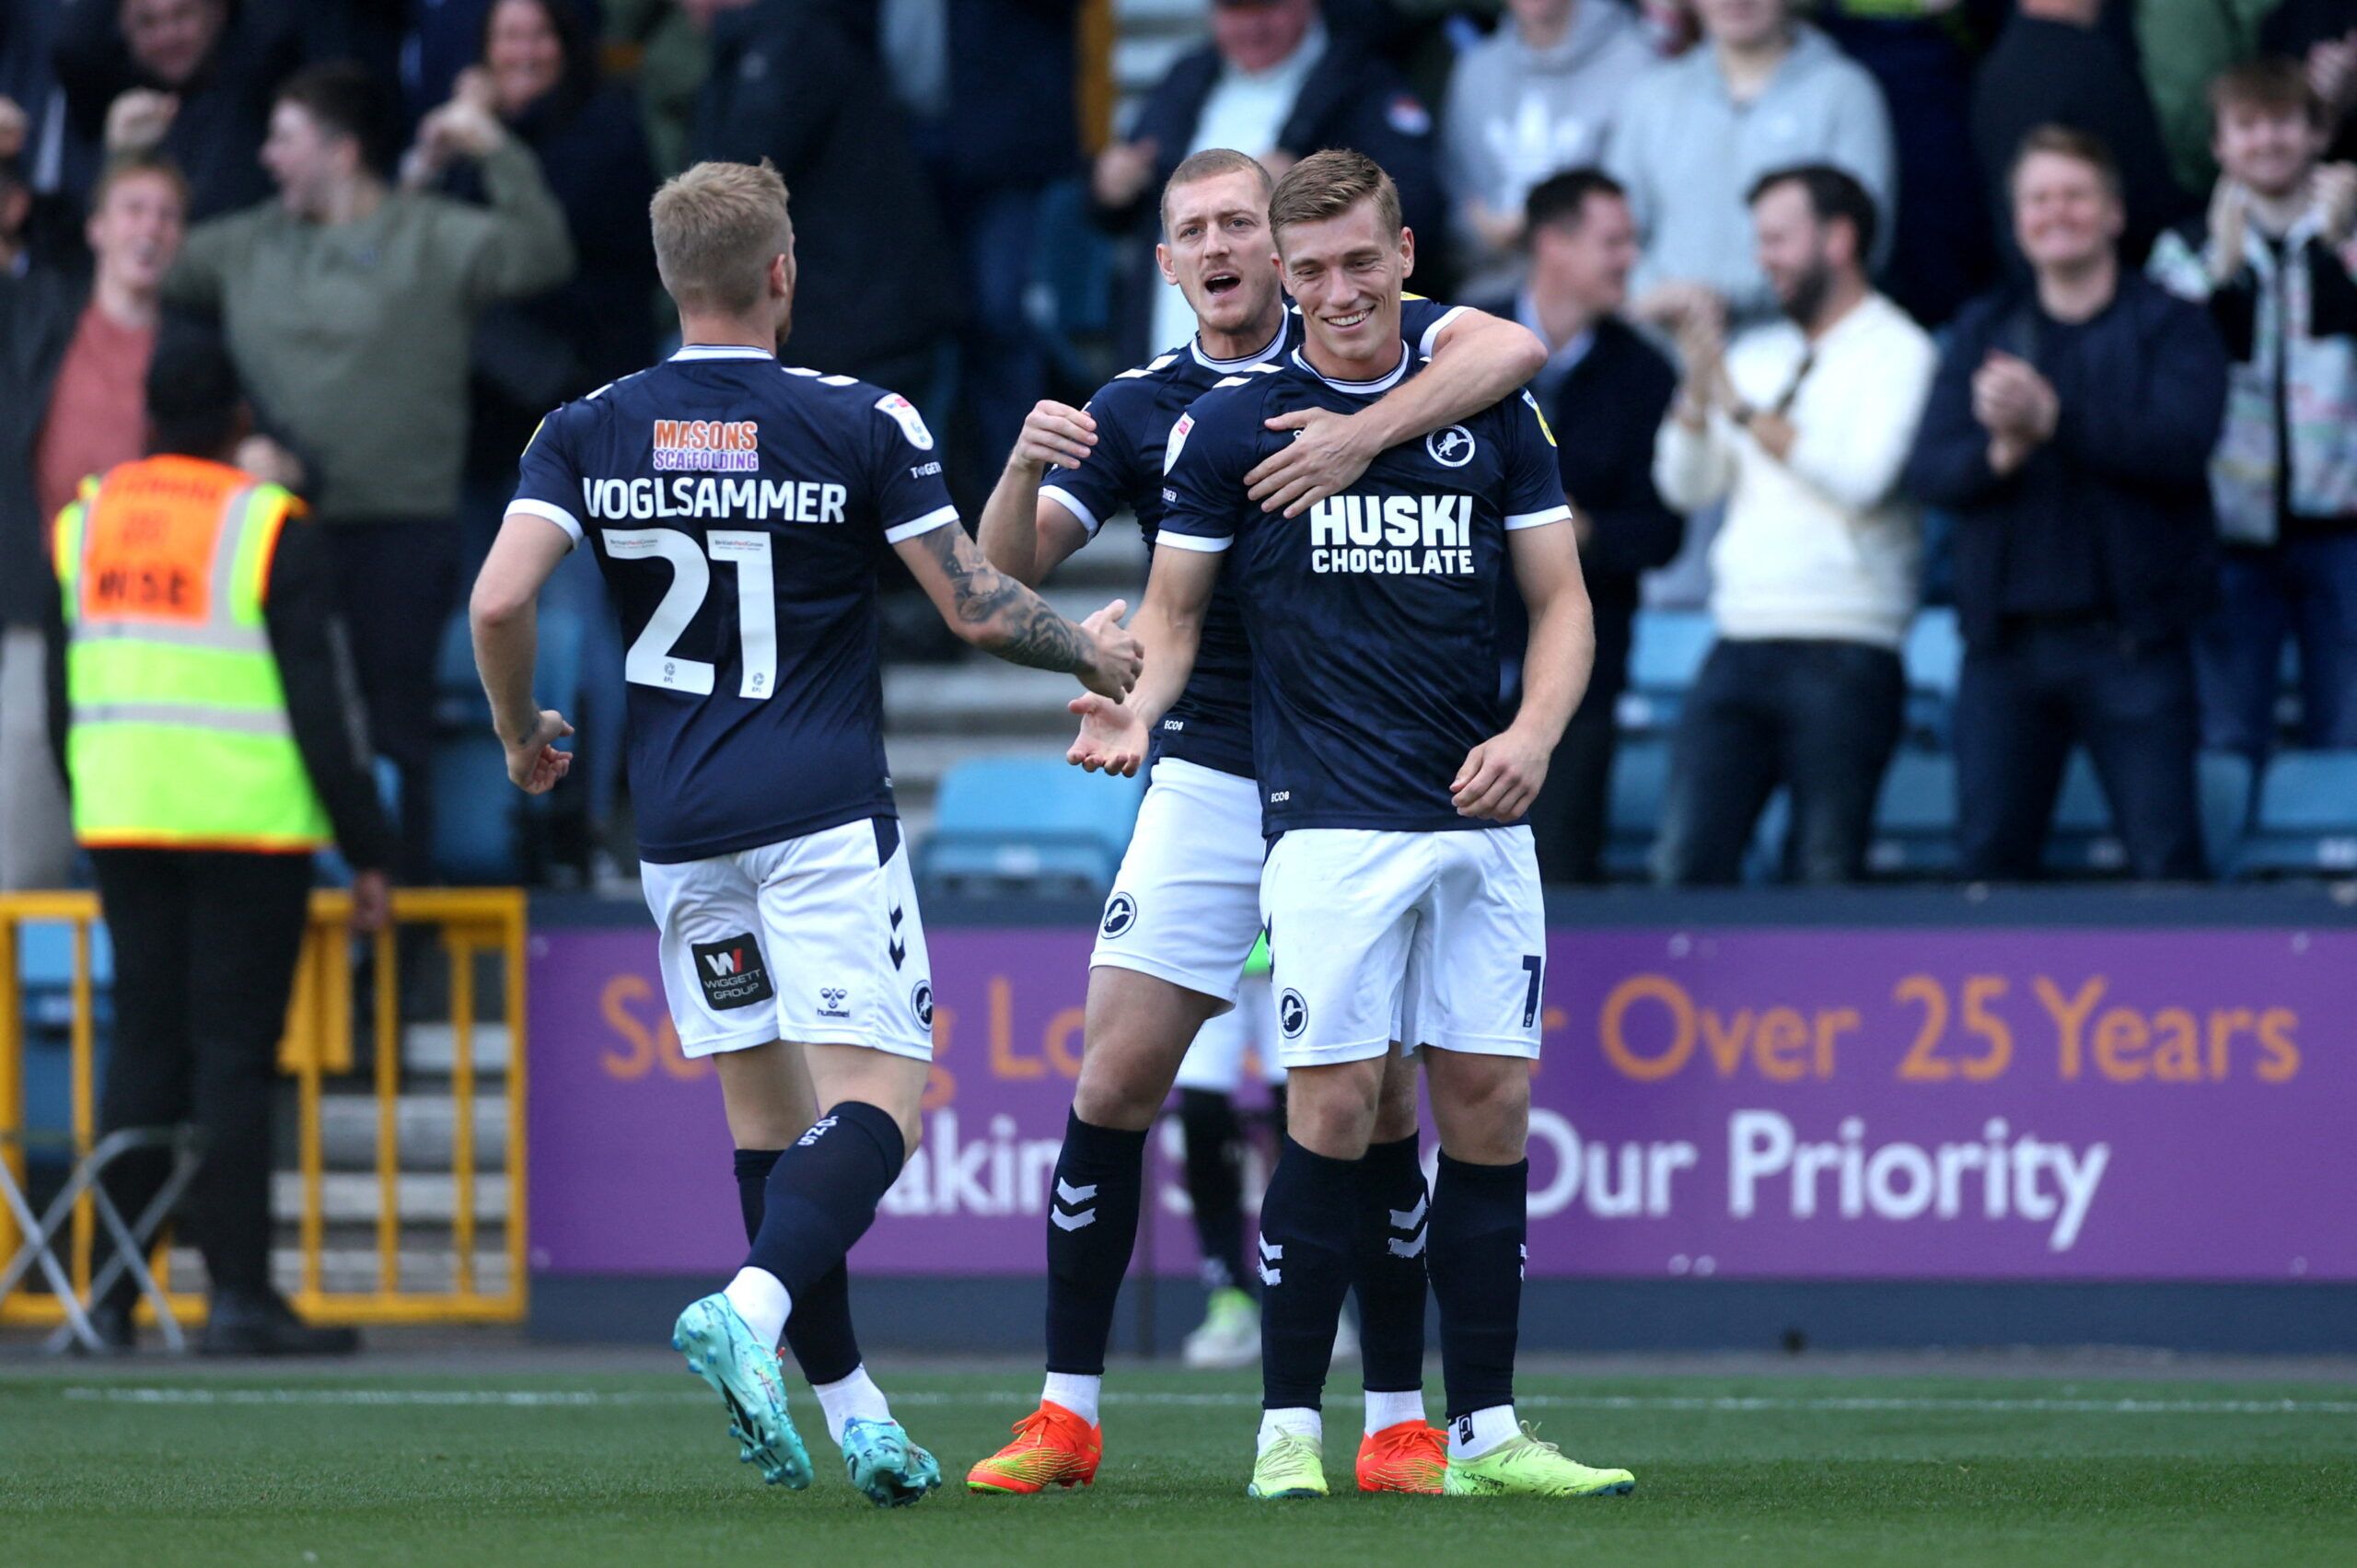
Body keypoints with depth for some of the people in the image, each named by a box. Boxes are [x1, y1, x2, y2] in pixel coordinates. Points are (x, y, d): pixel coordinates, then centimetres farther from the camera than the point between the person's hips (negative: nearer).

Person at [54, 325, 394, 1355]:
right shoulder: (269, 528, -8)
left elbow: (61, 691, 14)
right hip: (248, 825, -5)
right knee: (235, 1053, -3)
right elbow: (321, 699, -9)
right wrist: (367, 853, -4)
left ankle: (109, 1294, 8)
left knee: (143, 1044, 10)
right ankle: (237, 1296, -6)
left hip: (120, 822, 5)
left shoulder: (84, 521, 8)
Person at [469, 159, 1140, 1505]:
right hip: (824, 814, -4)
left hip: (680, 828, 4)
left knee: (766, 1108, 12)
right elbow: (975, 607, -2)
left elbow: (501, 598, -8)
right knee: (878, 1094, -6)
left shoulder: (589, 432, 3)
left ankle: (852, 1409, 11)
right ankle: (753, 1307, -32)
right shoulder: (862, 425, -4)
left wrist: (523, 734, 11)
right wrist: (1091, 651, 17)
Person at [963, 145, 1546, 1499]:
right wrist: (1026, 465, -17)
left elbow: (1514, 347, -18)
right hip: (1210, 781, 2)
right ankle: (1068, 1411, 3)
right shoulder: (1138, 409, 9)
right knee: (1117, 1082, -4)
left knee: (1375, 1098, -2)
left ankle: (1401, 1421, 7)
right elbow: (1007, 571, 3)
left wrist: (1368, 432, -30)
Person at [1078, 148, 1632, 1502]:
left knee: (1491, 1110, 2)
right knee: (1335, 1113, -9)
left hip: (1482, 821, 3)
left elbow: (1561, 598, 10)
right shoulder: (1233, 424, 3)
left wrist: (1533, 734, -7)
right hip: (1331, 818, -3)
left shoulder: (1493, 411, 8)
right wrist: (1135, 709, -13)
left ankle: (1485, 1430, 8)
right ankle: (1291, 1428, -1)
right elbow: (1175, 610, 8)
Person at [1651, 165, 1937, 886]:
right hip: (1741, 647, 6)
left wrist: (1745, 411, -10)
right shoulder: (1755, 355, 18)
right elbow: (1687, 487, 14)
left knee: (1825, 873, -4)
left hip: (1843, 656, -6)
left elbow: (1864, 477, -15)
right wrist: (1696, 389, -1)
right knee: (1685, 861, -5)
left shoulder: (1898, 353, 0)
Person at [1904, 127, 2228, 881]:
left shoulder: (2170, 325, 2)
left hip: (2129, 640, -4)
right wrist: (1999, 451, -19)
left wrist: (2051, 419, -23)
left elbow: (2182, 444, -15)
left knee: (2166, 860, -7)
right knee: (1987, 859, 3)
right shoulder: (1983, 331, 13)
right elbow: (1928, 471, 3)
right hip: (2006, 640, 4)